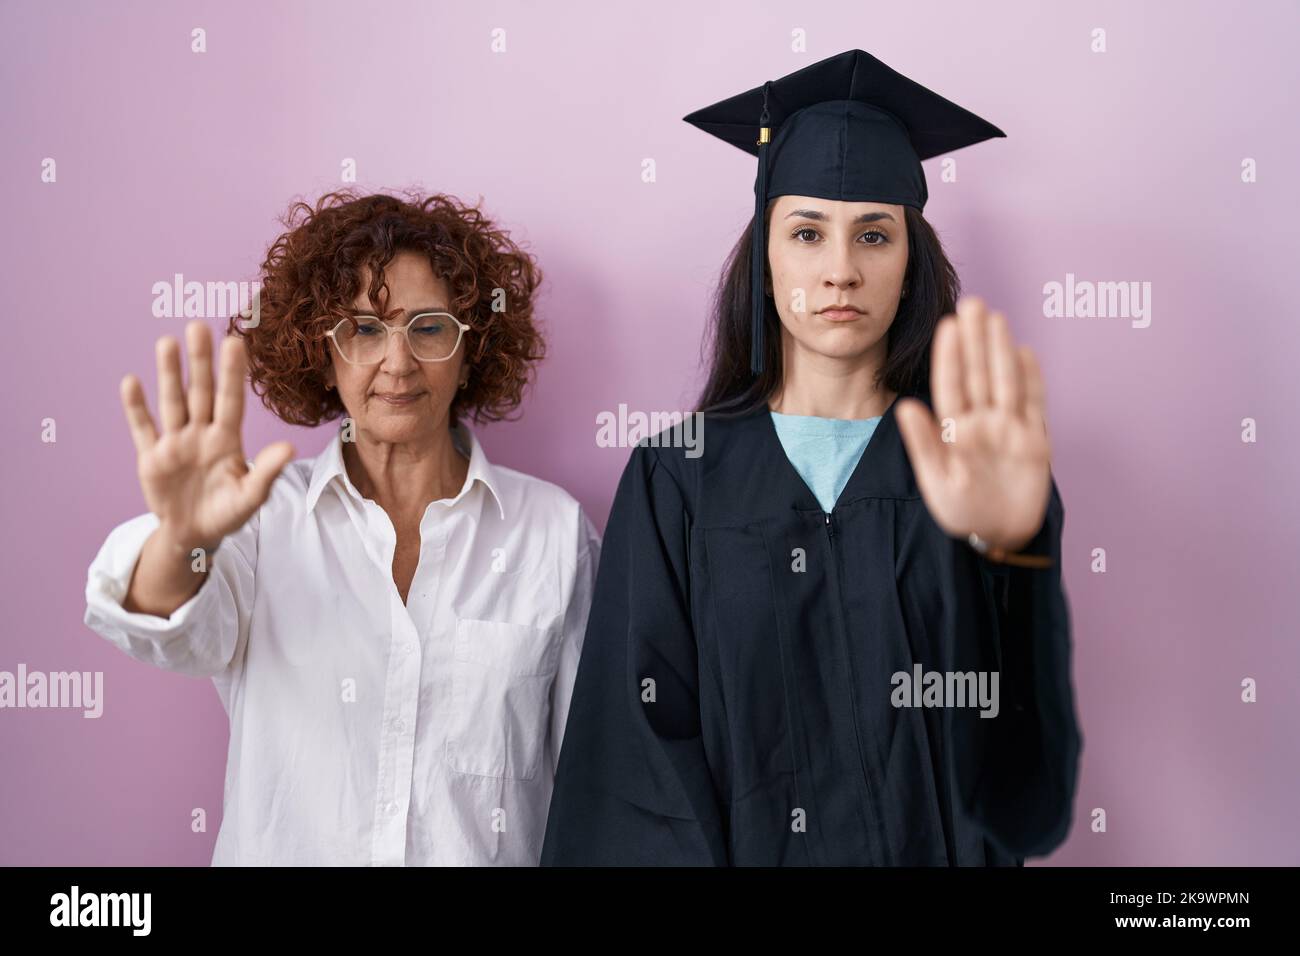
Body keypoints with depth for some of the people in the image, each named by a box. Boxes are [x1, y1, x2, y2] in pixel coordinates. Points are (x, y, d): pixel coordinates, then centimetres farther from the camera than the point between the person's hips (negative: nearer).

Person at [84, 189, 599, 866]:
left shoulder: (555, 531, -5)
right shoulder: (268, 513, -6)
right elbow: (185, 632, -26)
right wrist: (182, 541, -44)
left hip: (488, 850, 1)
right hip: (282, 849, 0)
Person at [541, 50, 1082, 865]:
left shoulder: (982, 462, -7)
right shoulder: (678, 477, -7)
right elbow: (642, 751, -9)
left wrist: (1010, 547, -38)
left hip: (937, 845, 0)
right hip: (742, 845, 0)